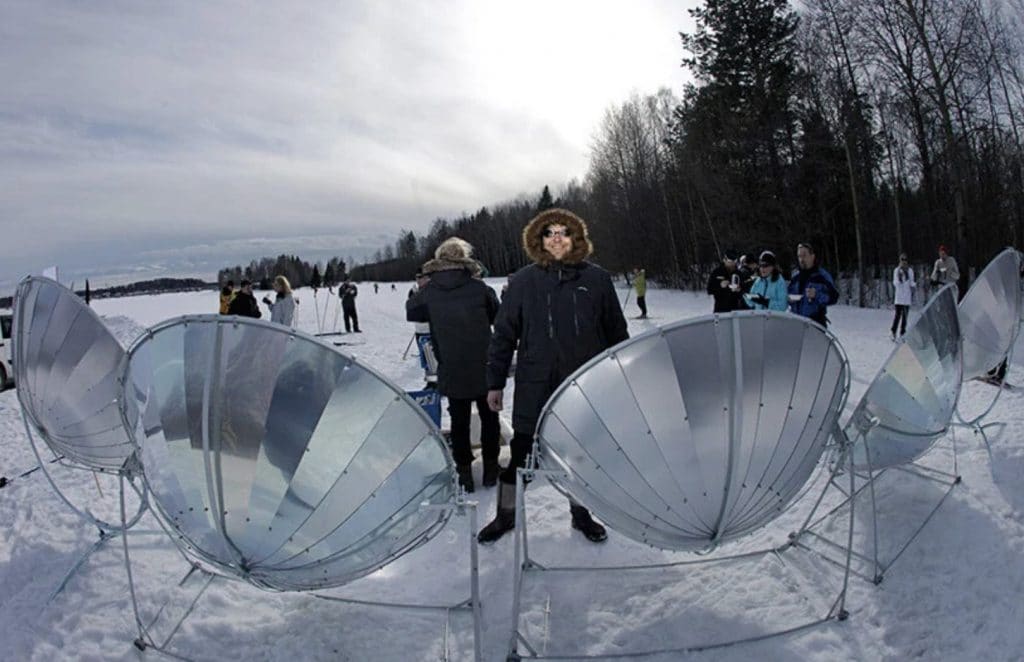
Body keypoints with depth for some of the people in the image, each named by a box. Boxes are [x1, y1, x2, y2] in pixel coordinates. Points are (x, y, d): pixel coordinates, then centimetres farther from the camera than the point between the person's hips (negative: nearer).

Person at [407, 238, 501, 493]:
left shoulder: (429, 291, -6)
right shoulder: (479, 287, -9)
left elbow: (411, 312, 10)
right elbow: (497, 315, 4)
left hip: (451, 370, 1)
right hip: (483, 367, -1)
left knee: (459, 420, 13)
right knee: (488, 417, 16)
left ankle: (464, 471, 17)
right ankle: (490, 467, 23)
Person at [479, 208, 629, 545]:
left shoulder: (597, 279, 1)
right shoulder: (524, 281, -1)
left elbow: (616, 333, 7)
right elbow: (503, 334, 2)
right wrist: (495, 382, 1)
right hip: (535, 387, -1)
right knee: (521, 452, 7)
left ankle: (581, 513, 36)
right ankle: (506, 514, 28)